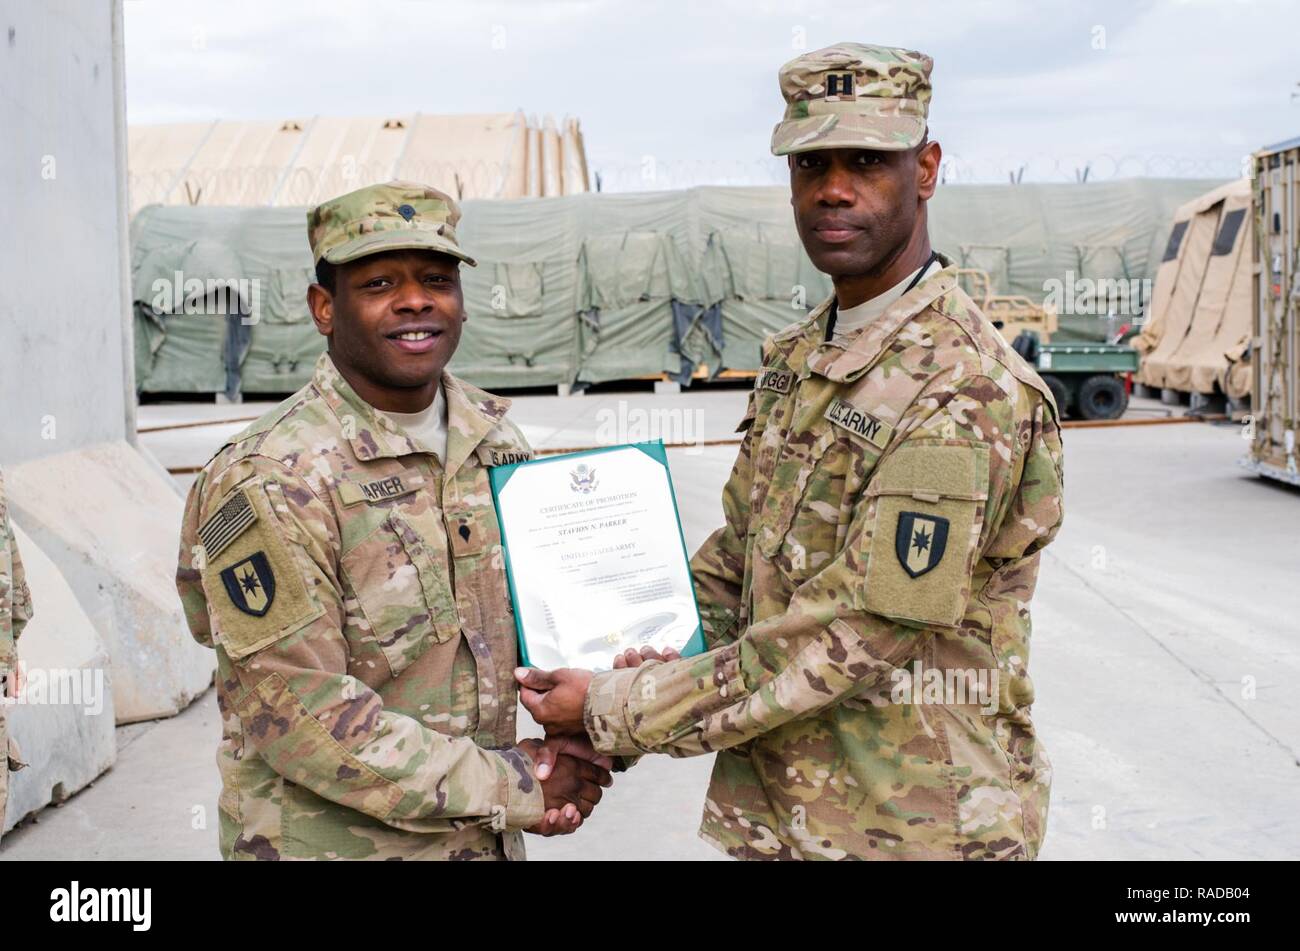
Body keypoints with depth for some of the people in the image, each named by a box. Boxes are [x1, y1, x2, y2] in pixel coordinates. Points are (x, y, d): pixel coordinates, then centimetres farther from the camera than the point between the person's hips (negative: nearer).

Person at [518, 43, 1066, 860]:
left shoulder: (965, 399, -22)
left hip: (909, 829, -7)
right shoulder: (796, 359, 5)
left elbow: (833, 648, -23)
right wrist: (625, 657, 1)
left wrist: (613, 713, -16)